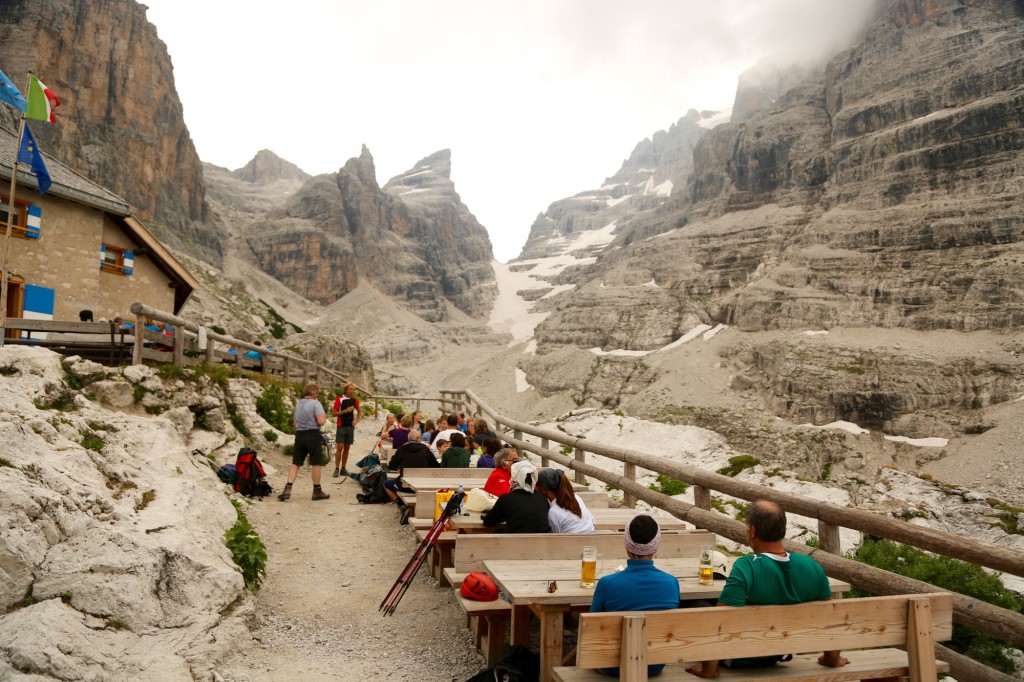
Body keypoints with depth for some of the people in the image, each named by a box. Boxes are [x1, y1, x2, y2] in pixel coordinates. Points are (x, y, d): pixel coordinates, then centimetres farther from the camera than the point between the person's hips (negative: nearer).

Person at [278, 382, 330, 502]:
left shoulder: (298, 404, 13)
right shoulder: (315, 403, -10)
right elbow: (321, 421, -19)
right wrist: (324, 417, 1)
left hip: (299, 435, 6)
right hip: (313, 434, -6)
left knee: (295, 463, 8)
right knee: (315, 463, 4)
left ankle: (287, 489, -4)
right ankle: (317, 491, 11)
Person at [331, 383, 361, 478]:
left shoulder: (354, 400, 8)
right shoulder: (339, 399, -7)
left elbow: (359, 411, 21)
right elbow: (334, 413, -10)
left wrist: (356, 420, 6)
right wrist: (345, 411, -19)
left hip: (350, 426, 5)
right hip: (341, 426, -5)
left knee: (347, 448, 8)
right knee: (340, 447, -10)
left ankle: (343, 468, 15)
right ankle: (337, 469, -5)